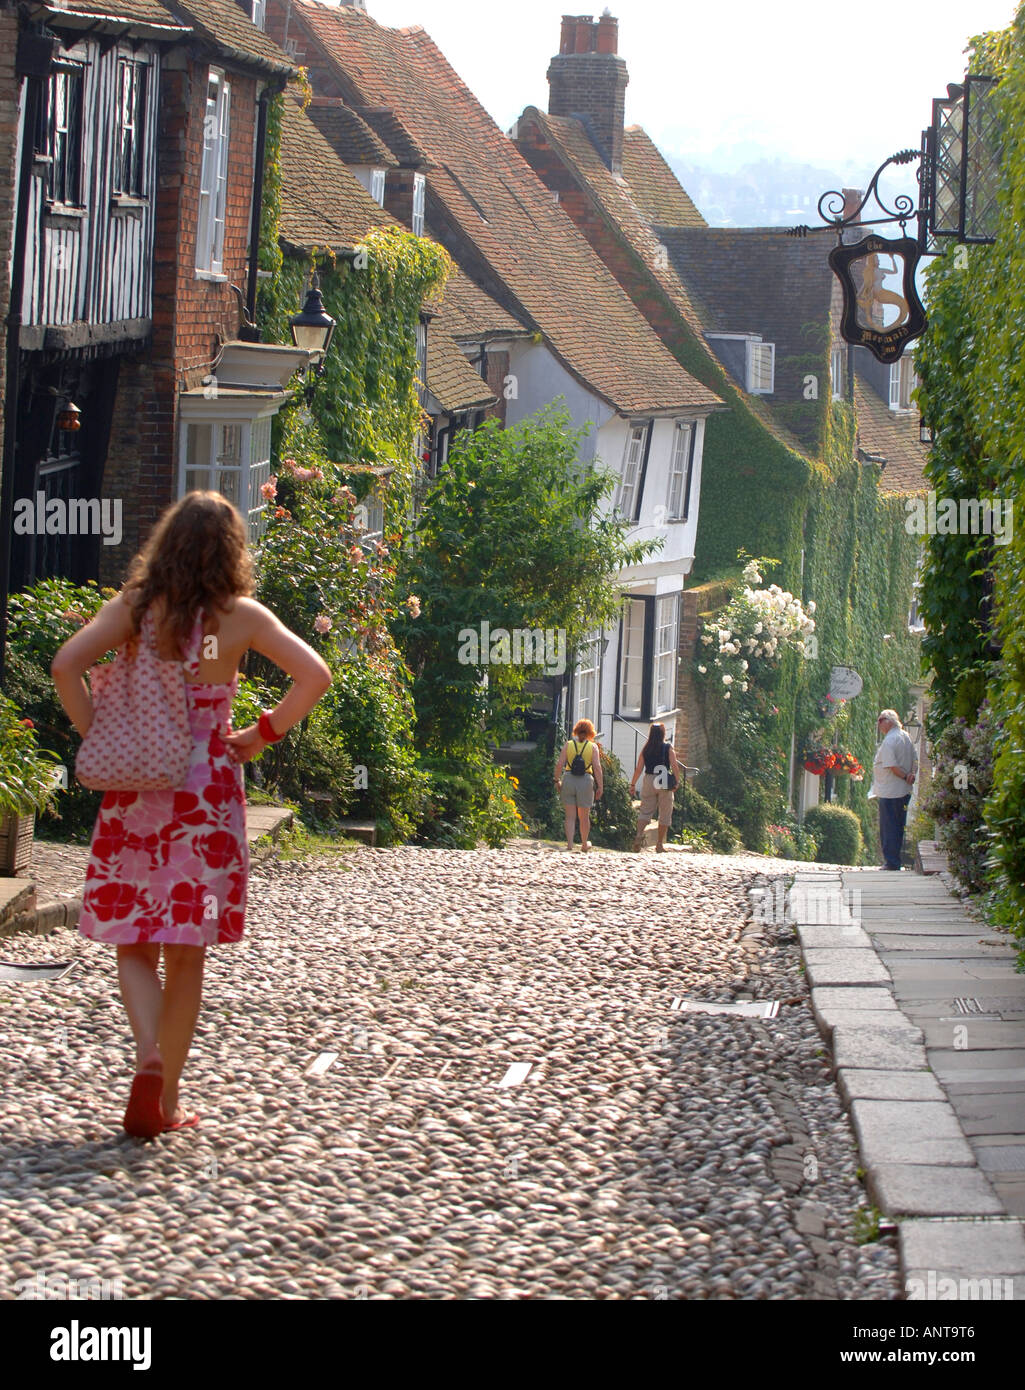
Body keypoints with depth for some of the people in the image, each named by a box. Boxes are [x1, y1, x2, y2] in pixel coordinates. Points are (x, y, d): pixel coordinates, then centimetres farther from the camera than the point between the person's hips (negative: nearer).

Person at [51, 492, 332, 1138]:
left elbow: (66, 664, -13)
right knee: (186, 951, 8)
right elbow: (315, 676, -11)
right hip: (206, 790, 0)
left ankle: (149, 1054, -18)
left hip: (135, 788, 0)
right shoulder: (241, 616, -4)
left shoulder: (134, 607, -2)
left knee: (133, 942, 8)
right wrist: (262, 734, -1)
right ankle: (166, 1100, 11)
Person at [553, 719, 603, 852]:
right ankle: (584, 844, 25)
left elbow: (559, 764, -3)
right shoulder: (593, 746, 0)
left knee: (570, 816, 5)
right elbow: (597, 767, -7)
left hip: (569, 780, 0)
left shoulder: (569, 744, 3)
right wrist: (600, 786, -4)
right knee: (584, 816, 13)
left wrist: (557, 780, 8)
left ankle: (569, 844, -6)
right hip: (585, 781, 0)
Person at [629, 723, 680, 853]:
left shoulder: (646, 748, 3)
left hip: (649, 781, 2)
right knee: (665, 814, 8)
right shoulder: (668, 747, -3)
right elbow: (674, 766, -10)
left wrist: (633, 784, 7)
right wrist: (677, 781, -3)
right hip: (665, 783, -2)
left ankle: (639, 835, -16)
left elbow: (639, 768, 1)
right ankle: (660, 845, 9)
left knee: (645, 811, 8)